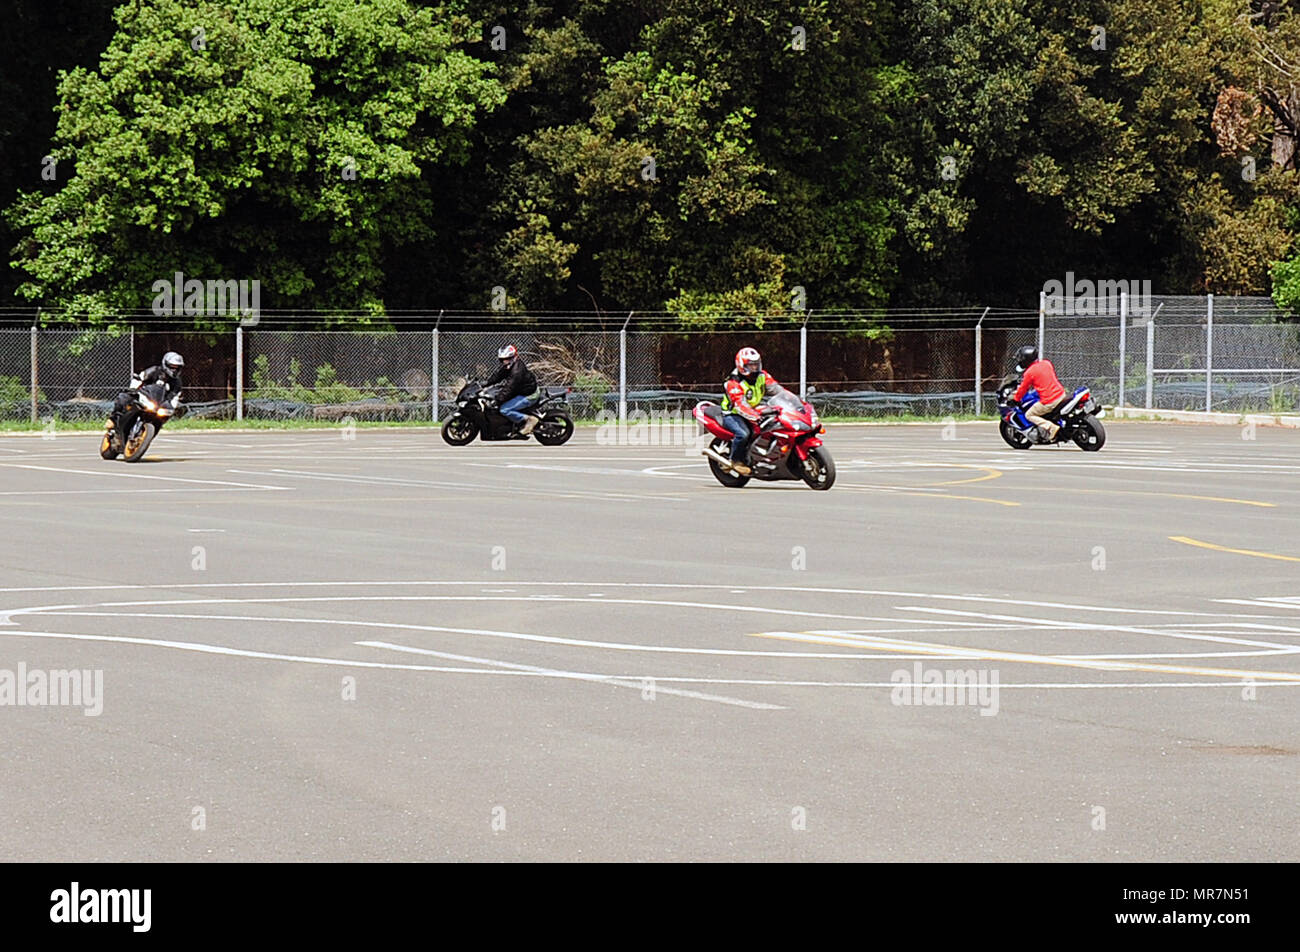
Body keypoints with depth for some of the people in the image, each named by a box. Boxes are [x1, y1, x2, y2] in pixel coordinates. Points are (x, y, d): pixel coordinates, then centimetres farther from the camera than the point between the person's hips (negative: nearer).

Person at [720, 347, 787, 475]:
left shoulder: (762, 376, 1)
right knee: (743, 433, -35)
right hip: (733, 415, -7)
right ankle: (736, 461, -15)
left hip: (756, 410, 7)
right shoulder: (733, 383, -22)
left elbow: (775, 388, -6)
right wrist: (755, 417, -50)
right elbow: (740, 405, -34)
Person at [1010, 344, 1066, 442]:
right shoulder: (1046, 363, 10)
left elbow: (1023, 389, 3)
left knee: (1029, 415, 8)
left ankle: (1051, 426, -12)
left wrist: (1015, 398, 22)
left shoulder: (1029, 372, -8)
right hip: (1061, 394, 7)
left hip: (1048, 402, -7)